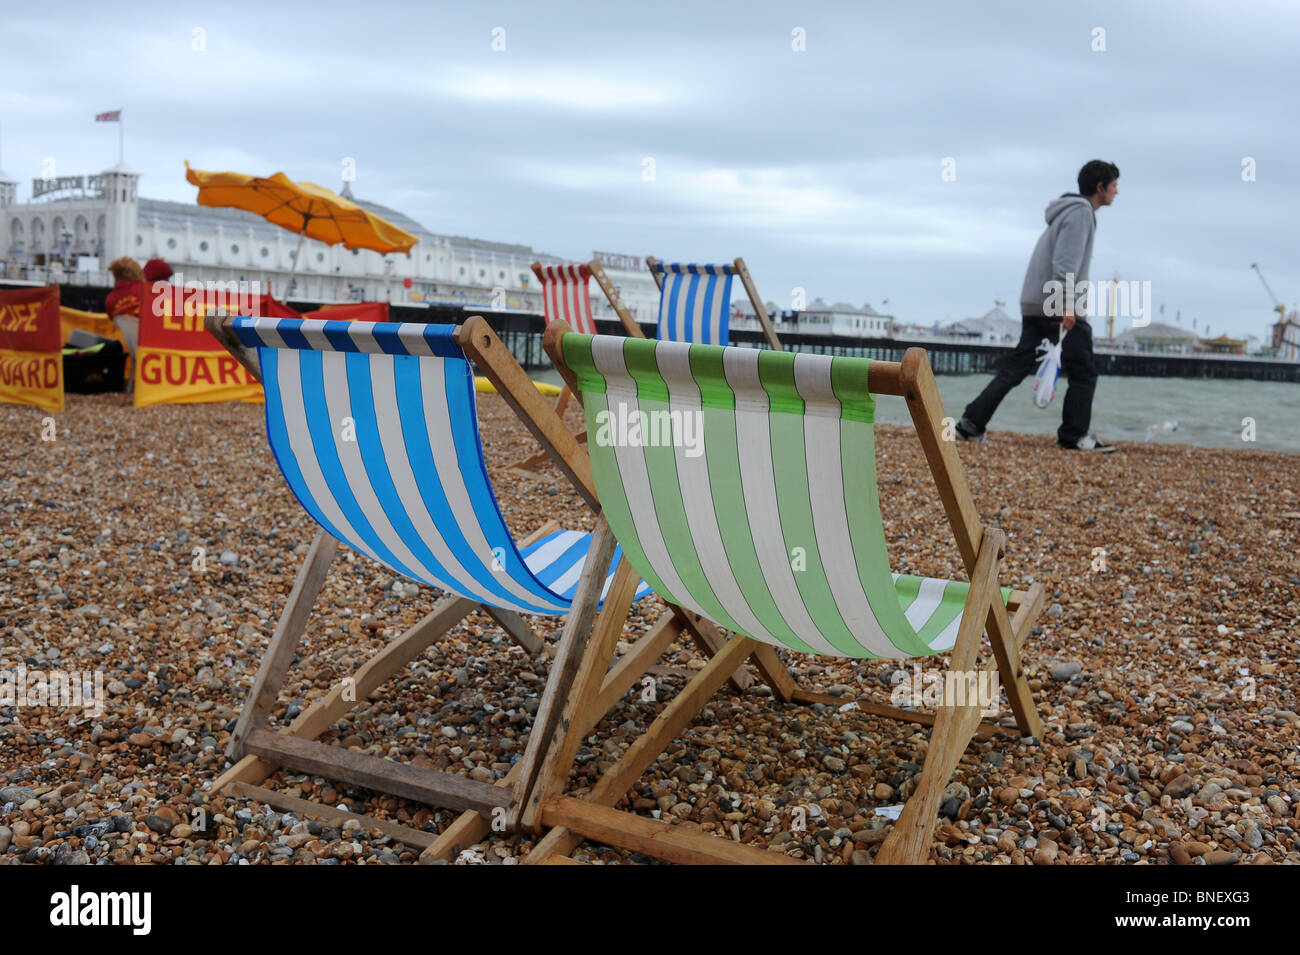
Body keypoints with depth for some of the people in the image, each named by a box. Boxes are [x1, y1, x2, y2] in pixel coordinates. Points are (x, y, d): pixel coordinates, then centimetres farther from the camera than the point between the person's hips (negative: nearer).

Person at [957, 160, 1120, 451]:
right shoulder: (1081, 212, -7)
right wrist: (1066, 305, -25)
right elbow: (1064, 262, -18)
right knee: (1083, 372, 1)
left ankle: (972, 422, 0)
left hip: (1033, 304, 9)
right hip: (1060, 307, -9)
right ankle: (1074, 435, 5)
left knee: (1016, 367, 6)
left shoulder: (1068, 212, 24)